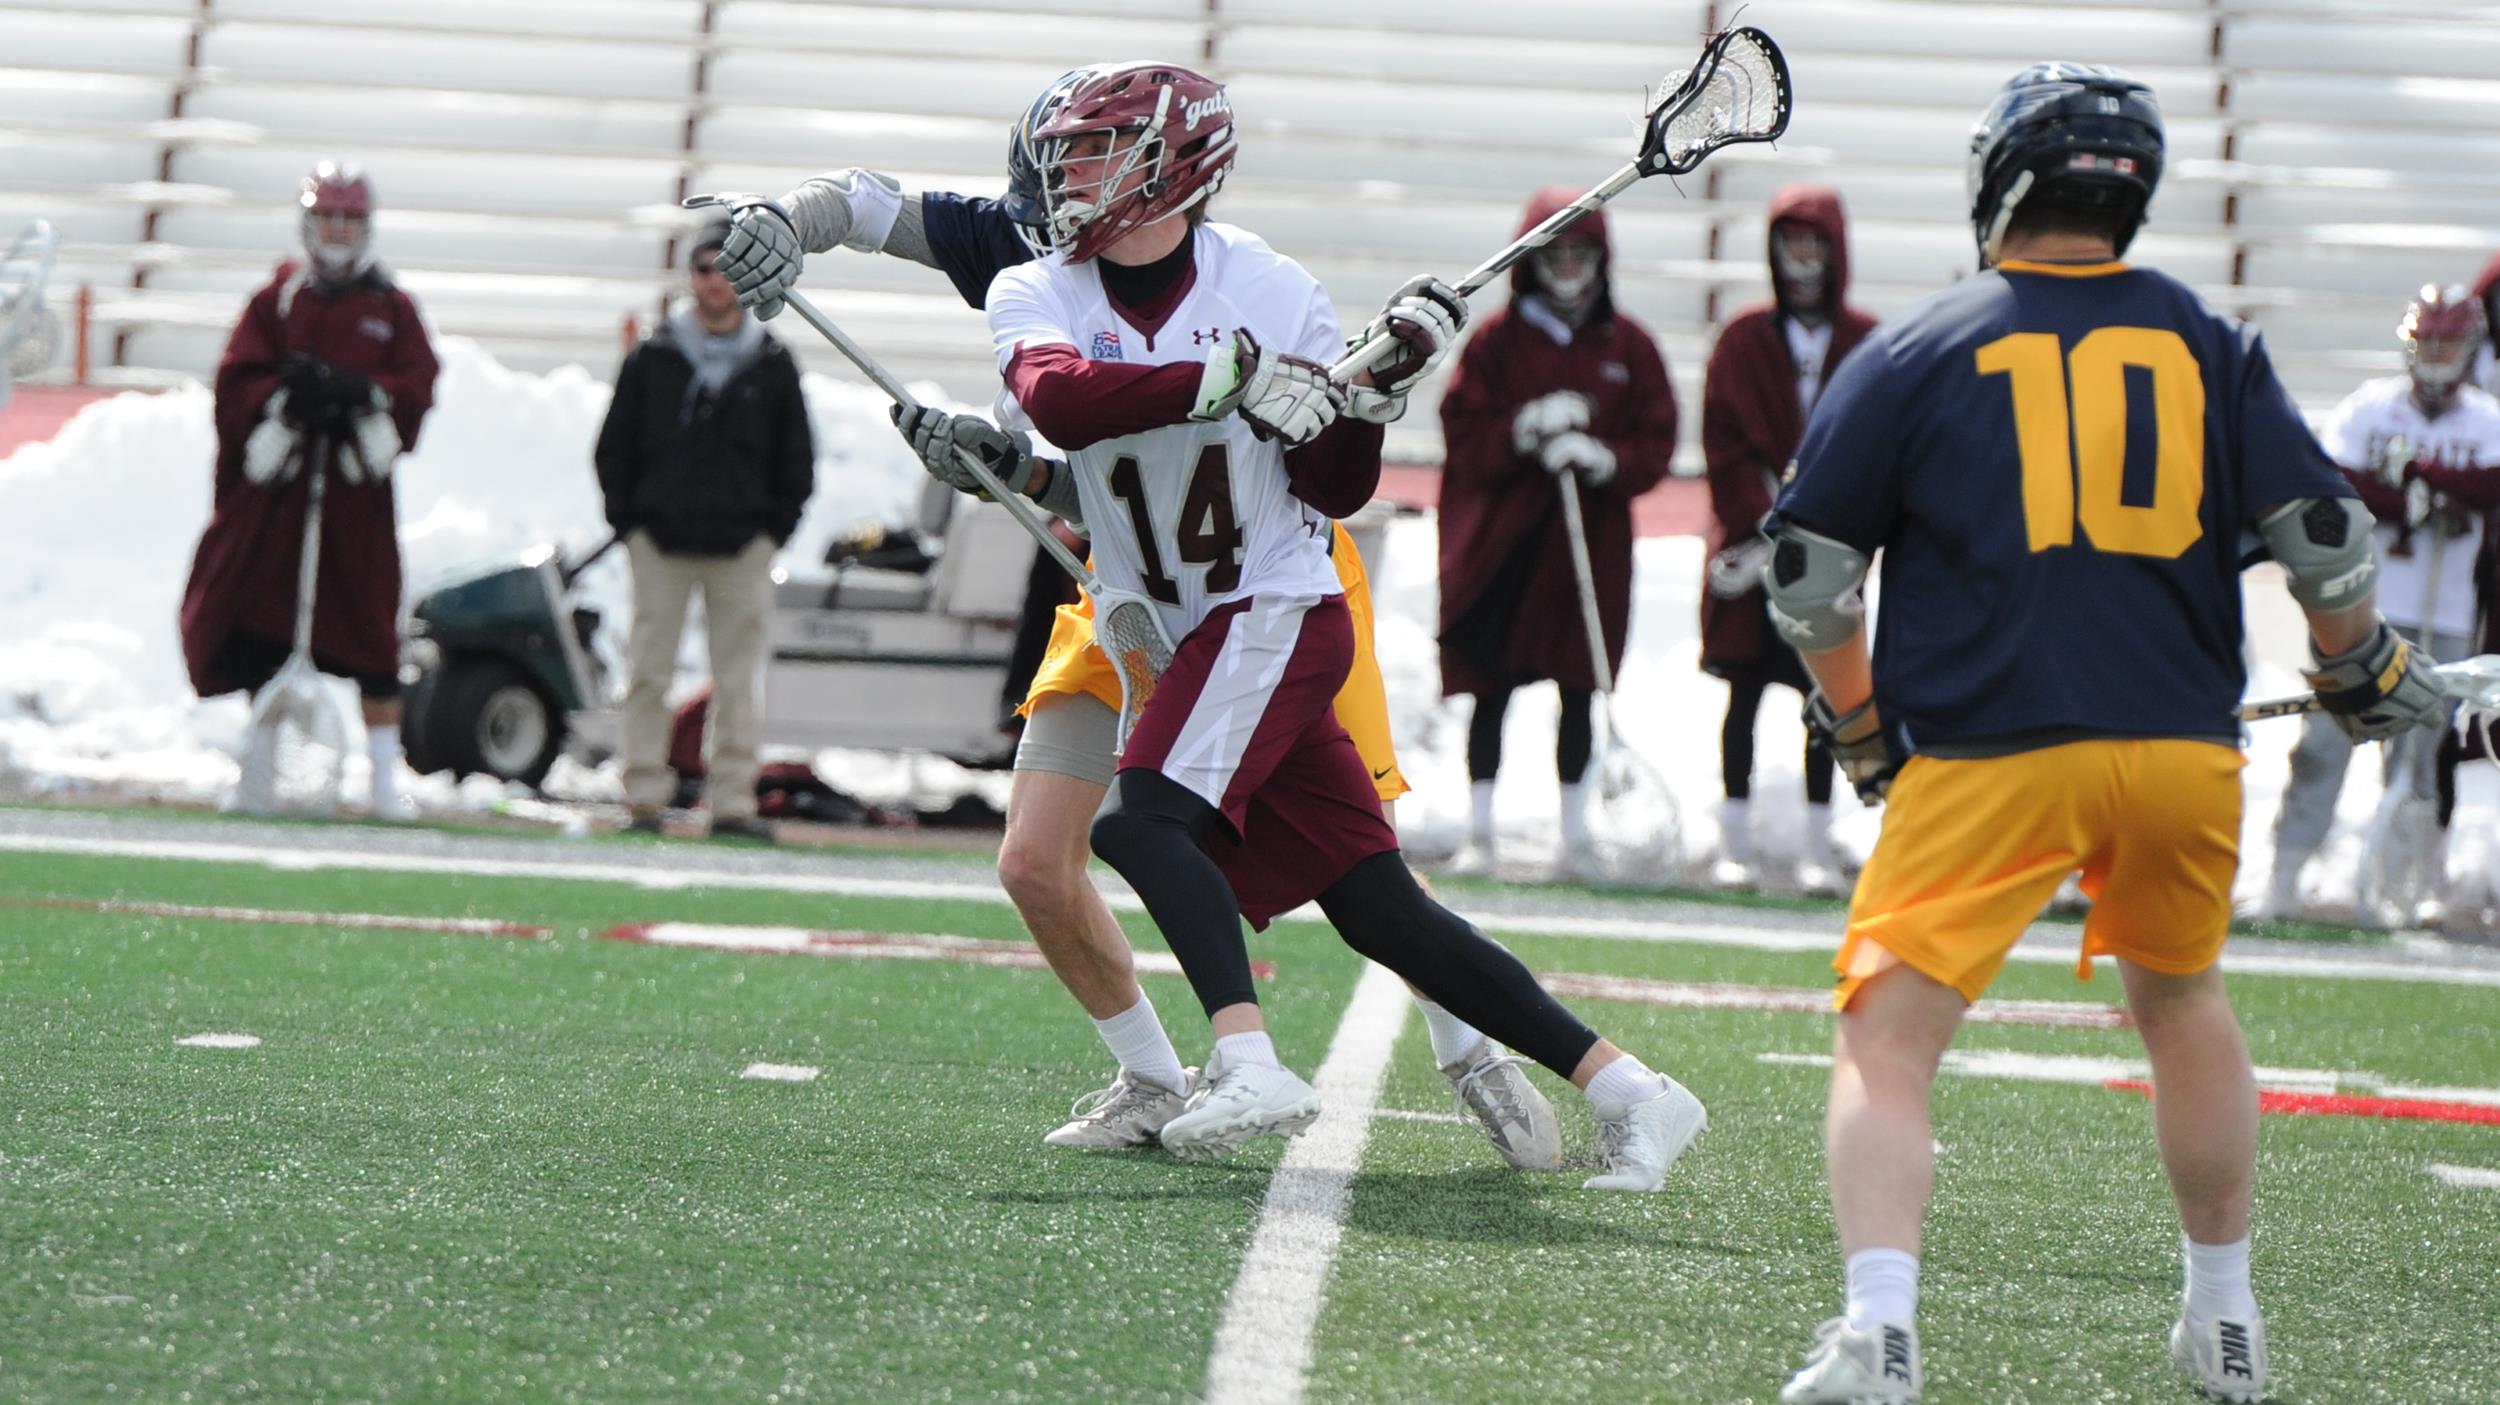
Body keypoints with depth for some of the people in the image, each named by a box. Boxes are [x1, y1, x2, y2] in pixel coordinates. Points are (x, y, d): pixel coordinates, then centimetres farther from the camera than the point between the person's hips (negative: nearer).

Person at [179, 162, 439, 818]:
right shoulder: (276, 300, 9)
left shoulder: (392, 308, 9)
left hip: (357, 493, -1)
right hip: (273, 489, 1)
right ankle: (258, 771, 12)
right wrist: (285, 396, -17)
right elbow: (237, 381, 1)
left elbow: (416, 388, -1)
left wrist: (362, 395, -18)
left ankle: (385, 776, 3)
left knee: (369, 627, -3)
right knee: (262, 624, 1)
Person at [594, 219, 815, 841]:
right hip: (661, 541, 0)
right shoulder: (652, 359, 6)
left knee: (739, 679, -1)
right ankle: (645, 796, 3)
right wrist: (630, 523, 1)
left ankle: (732, 800, 3)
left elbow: (797, 461, 12)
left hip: (743, 547, 0)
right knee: (649, 673, -1)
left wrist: (774, 530, 3)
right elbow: (614, 449, 9)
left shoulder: (773, 366, 7)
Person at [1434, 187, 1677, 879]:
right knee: (1492, 689, 0)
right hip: (1499, 543, -1)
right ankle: (1479, 833, 6)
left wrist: (1602, 458, -15)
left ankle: (1575, 834, 8)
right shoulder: (1497, 339, 3)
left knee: (1578, 690, 2)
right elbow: (1463, 436, -2)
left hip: (1592, 544, 1)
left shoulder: (1630, 346, 6)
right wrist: (1526, 430, -18)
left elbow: (1656, 445, 3)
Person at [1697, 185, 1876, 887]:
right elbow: (1724, 443, 1)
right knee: (1744, 692, 1)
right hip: (1750, 541, 0)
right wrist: (1765, 520, -9)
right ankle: (1735, 844, 4)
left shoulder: (1867, 343, 4)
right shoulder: (1744, 337, 4)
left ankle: (1818, 848, 5)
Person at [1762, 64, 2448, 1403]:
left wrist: (1860, 728, 18)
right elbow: (2324, 538, 5)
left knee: (1885, 1042, -3)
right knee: (2183, 1005, 25)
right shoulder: (2208, 345, 6)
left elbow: (1807, 574, 3)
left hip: (1987, 760, -3)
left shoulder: (1913, 352, 1)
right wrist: (2364, 673, 23)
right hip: (2184, 752, 3)